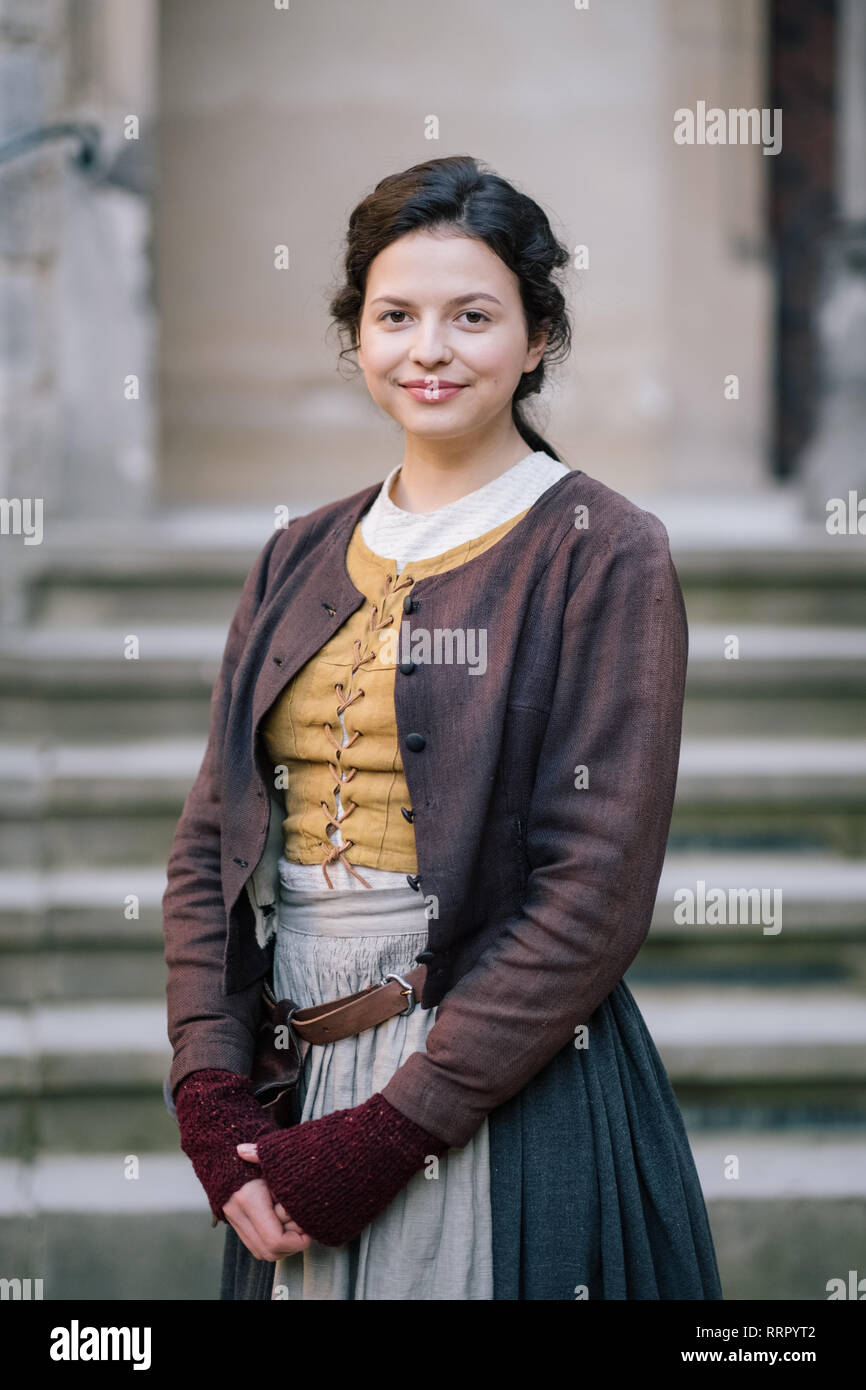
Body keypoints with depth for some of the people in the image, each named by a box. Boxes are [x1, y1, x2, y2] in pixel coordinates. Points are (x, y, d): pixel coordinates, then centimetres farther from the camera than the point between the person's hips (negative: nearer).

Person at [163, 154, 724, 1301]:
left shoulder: (602, 553, -7)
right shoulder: (302, 558, 9)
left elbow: (593, 898, -13)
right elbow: (211, 843, 7)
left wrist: (385, 1133, -16)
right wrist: (211, 1101, -7)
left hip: (512, 1108, -5)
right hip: (292, 1085, 5)